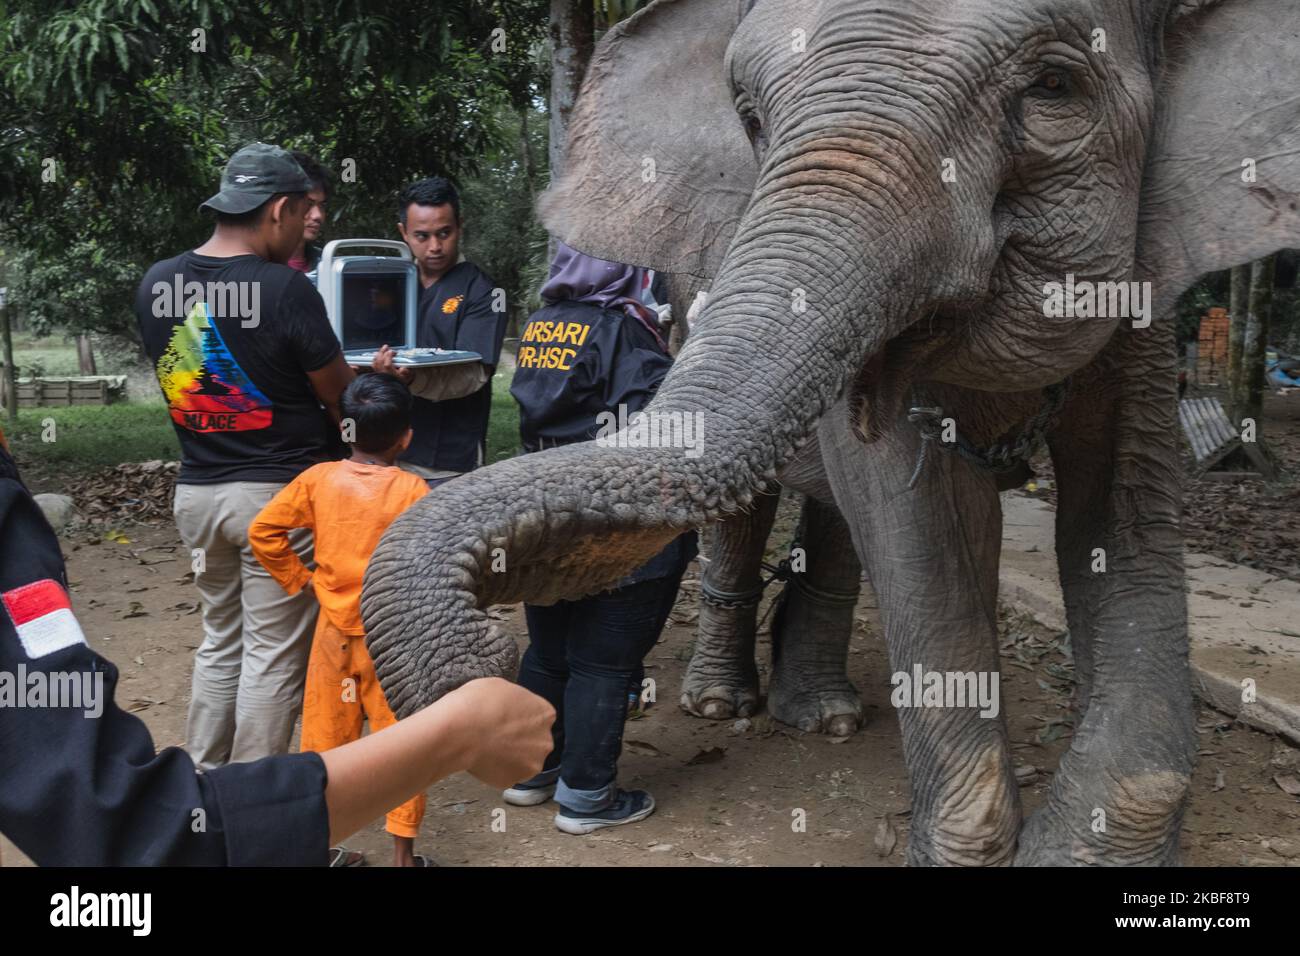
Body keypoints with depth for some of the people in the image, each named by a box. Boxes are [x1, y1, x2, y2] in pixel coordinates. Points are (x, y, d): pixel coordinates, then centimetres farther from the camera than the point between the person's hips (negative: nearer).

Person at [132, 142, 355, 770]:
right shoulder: (285, 289, -17)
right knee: (274, 654, 5)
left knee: (219, 641, 20)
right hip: (280, 493, -6)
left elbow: (182, 379, 9)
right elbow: (341, 398, -7)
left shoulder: (155, 285, 1)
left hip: (196, 491, 6)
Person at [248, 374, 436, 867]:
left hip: (334, 628, 4)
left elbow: (263, 531, -2)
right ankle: (403, 851, 14)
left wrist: (298, 579, 7)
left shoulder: (319, 478, -2)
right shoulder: (412, 489, -13)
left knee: (325, 734, 15)